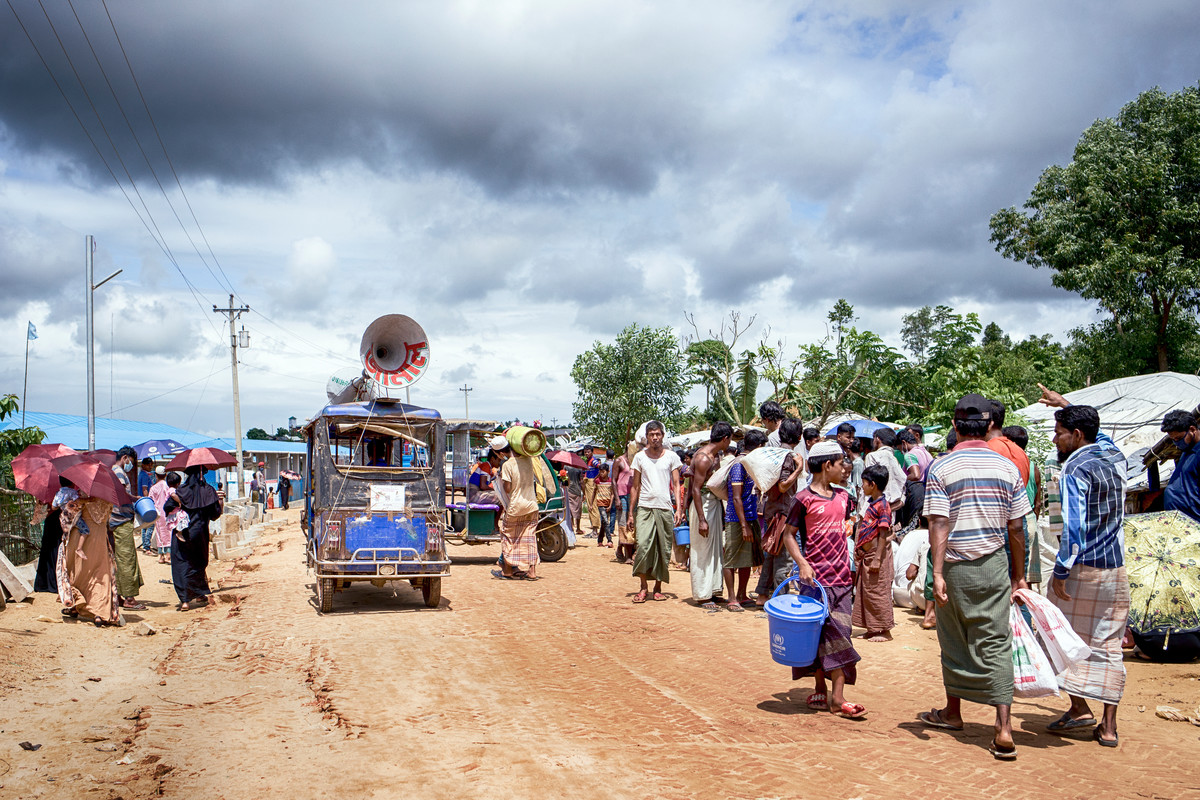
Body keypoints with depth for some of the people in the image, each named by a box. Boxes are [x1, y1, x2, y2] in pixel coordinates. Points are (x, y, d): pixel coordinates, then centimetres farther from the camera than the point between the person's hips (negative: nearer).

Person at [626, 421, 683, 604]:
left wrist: (679, 508, -4)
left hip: (665, 508, 0)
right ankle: (643, 586, -3)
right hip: (645, 507, 0)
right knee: (643, 545, -15)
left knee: (664, 550, 3)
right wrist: (630, 513, 8)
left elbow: (676, 484, 7)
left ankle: (658, 587, 15)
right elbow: (635, 486, 12)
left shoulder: (671, 456, 7)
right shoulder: (640, 457, 9)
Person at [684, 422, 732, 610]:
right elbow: (696, 489, -20)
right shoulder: (703, 458, -18)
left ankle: (711, 590, 23)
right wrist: (701, 520, -23)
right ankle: (702, 596, 4)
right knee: (702, 552, -3)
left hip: (715, 504, 10)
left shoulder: (716, 455, 11)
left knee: (715, 550, 14)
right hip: (703, 505, -10)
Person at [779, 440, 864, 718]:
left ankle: (836, 696, 2)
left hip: (841, 576, 6)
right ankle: (821, 691, 4)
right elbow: (788, 534, -6)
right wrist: (802, 564, -18)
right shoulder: (804, 498, -8)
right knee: (831, 634, -5)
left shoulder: (843, 496, 11)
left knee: (838, 634, 2)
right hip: (816, 577, -6)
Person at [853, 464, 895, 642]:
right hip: (866, 556, 10)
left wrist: (877, 559, -21)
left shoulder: (882, 506, -17)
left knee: (878, 593, -2)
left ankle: (885, 631, 8)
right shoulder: (872, 504, 11)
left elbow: (883, 535, -19)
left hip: (876, 555, -10)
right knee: (866, 592, 13)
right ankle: (873, 629, 21)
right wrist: (860, 552, 19)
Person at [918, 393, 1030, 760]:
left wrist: (937, 573, -14)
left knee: (955, 640, 14)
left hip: (955, 565, -1)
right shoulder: (1007, 467, 0)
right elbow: (1016, 528, 3)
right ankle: (1003, 727, -4)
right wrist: (1018, 577, 11)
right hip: (993, 564, 1)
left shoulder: (941, 468, -7)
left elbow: (939, 525, -14)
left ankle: (952, 712, 29)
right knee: (995, 642, 3)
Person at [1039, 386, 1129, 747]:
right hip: (1115, 569, 6)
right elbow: (1097, 432, 30)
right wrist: (1066, 405, 39)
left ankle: (1079, 708, 11)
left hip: (1081, 568, -6)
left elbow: (1073, 528, -21)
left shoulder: (1075, 471, -14)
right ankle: (1108, 725, 9)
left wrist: (1060, 572, -18)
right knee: (1107, 645, 8)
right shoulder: (1115, 457, 6)